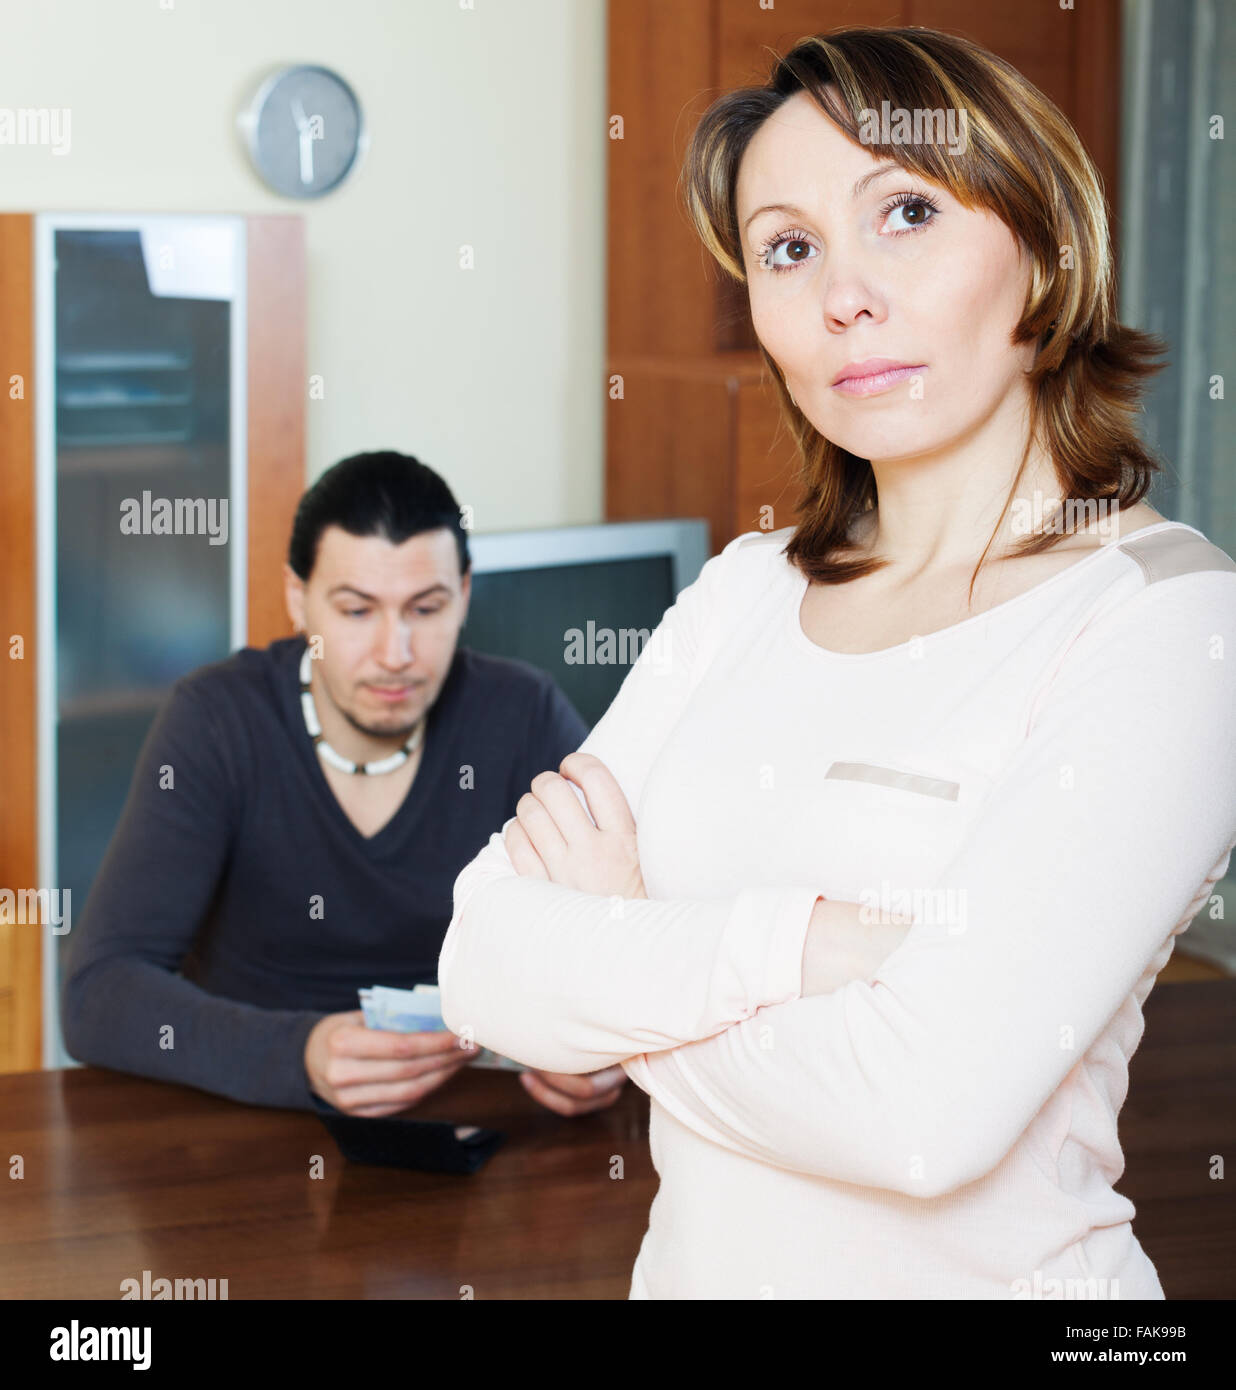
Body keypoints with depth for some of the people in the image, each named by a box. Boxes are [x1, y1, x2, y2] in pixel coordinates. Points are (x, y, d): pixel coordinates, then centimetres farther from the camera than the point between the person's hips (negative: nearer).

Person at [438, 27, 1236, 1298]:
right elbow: (483, 965, -7)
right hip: (694, 1263, 5)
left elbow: (929, 1108, -26)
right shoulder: (746, 592, 1)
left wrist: (610, 961, -12)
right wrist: (793, 942, -22)